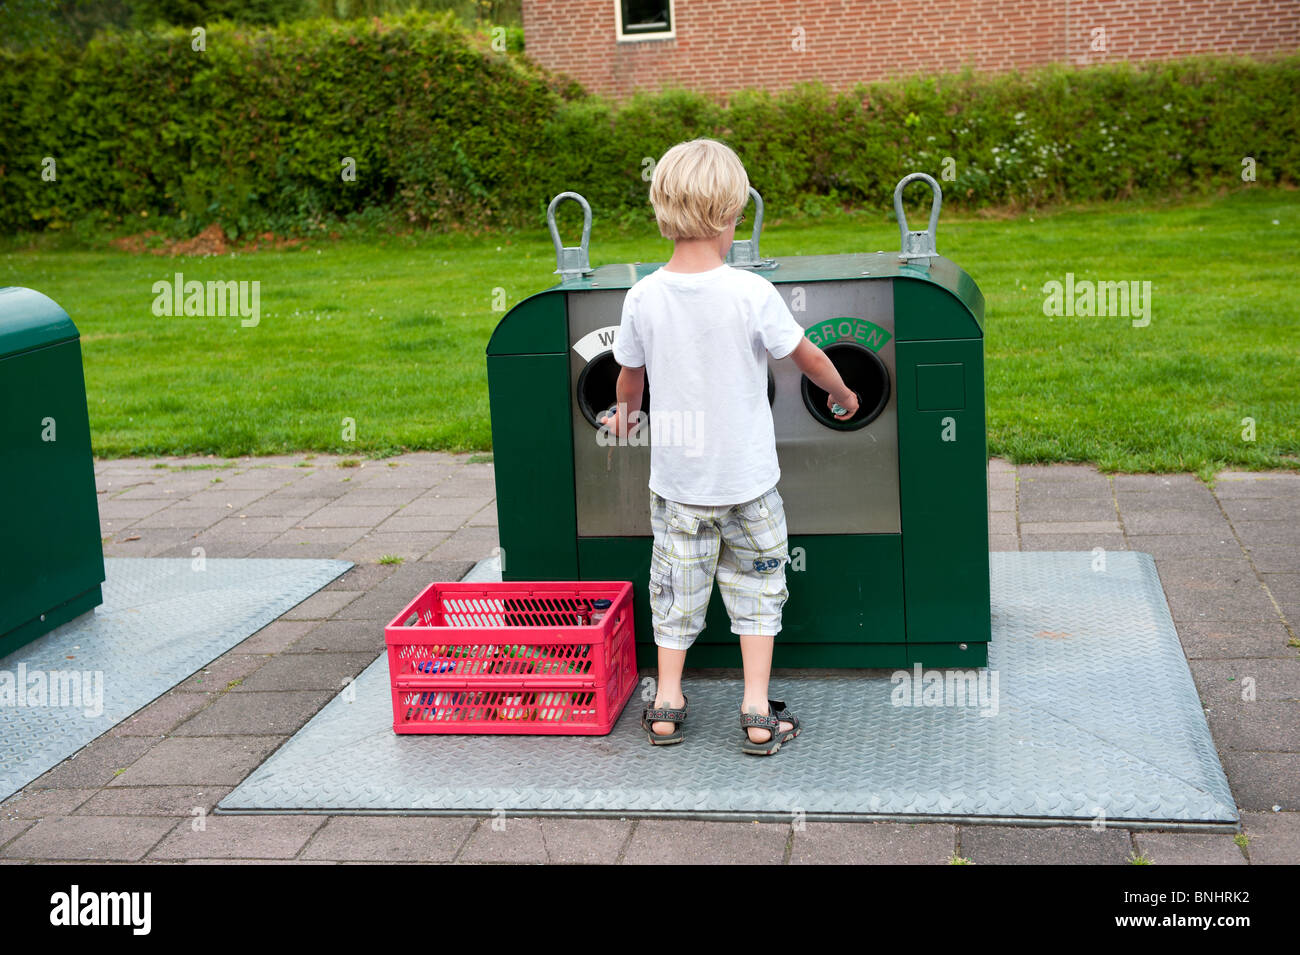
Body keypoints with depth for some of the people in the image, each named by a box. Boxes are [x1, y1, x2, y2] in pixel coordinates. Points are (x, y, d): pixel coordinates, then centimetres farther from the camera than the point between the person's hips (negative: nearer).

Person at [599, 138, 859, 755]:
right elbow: (806, 356, -4)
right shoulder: (751, 293, -18)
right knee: (756, 587, 13)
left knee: (677, 588, 16)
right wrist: (842, 395, 16)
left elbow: (629, 374, 7)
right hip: (745, 476, -2)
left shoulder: (643, 297, -10)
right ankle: (757, 715, 14)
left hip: (675, 476, 2)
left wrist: (625, 411, 29)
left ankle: (666, 705, 22)